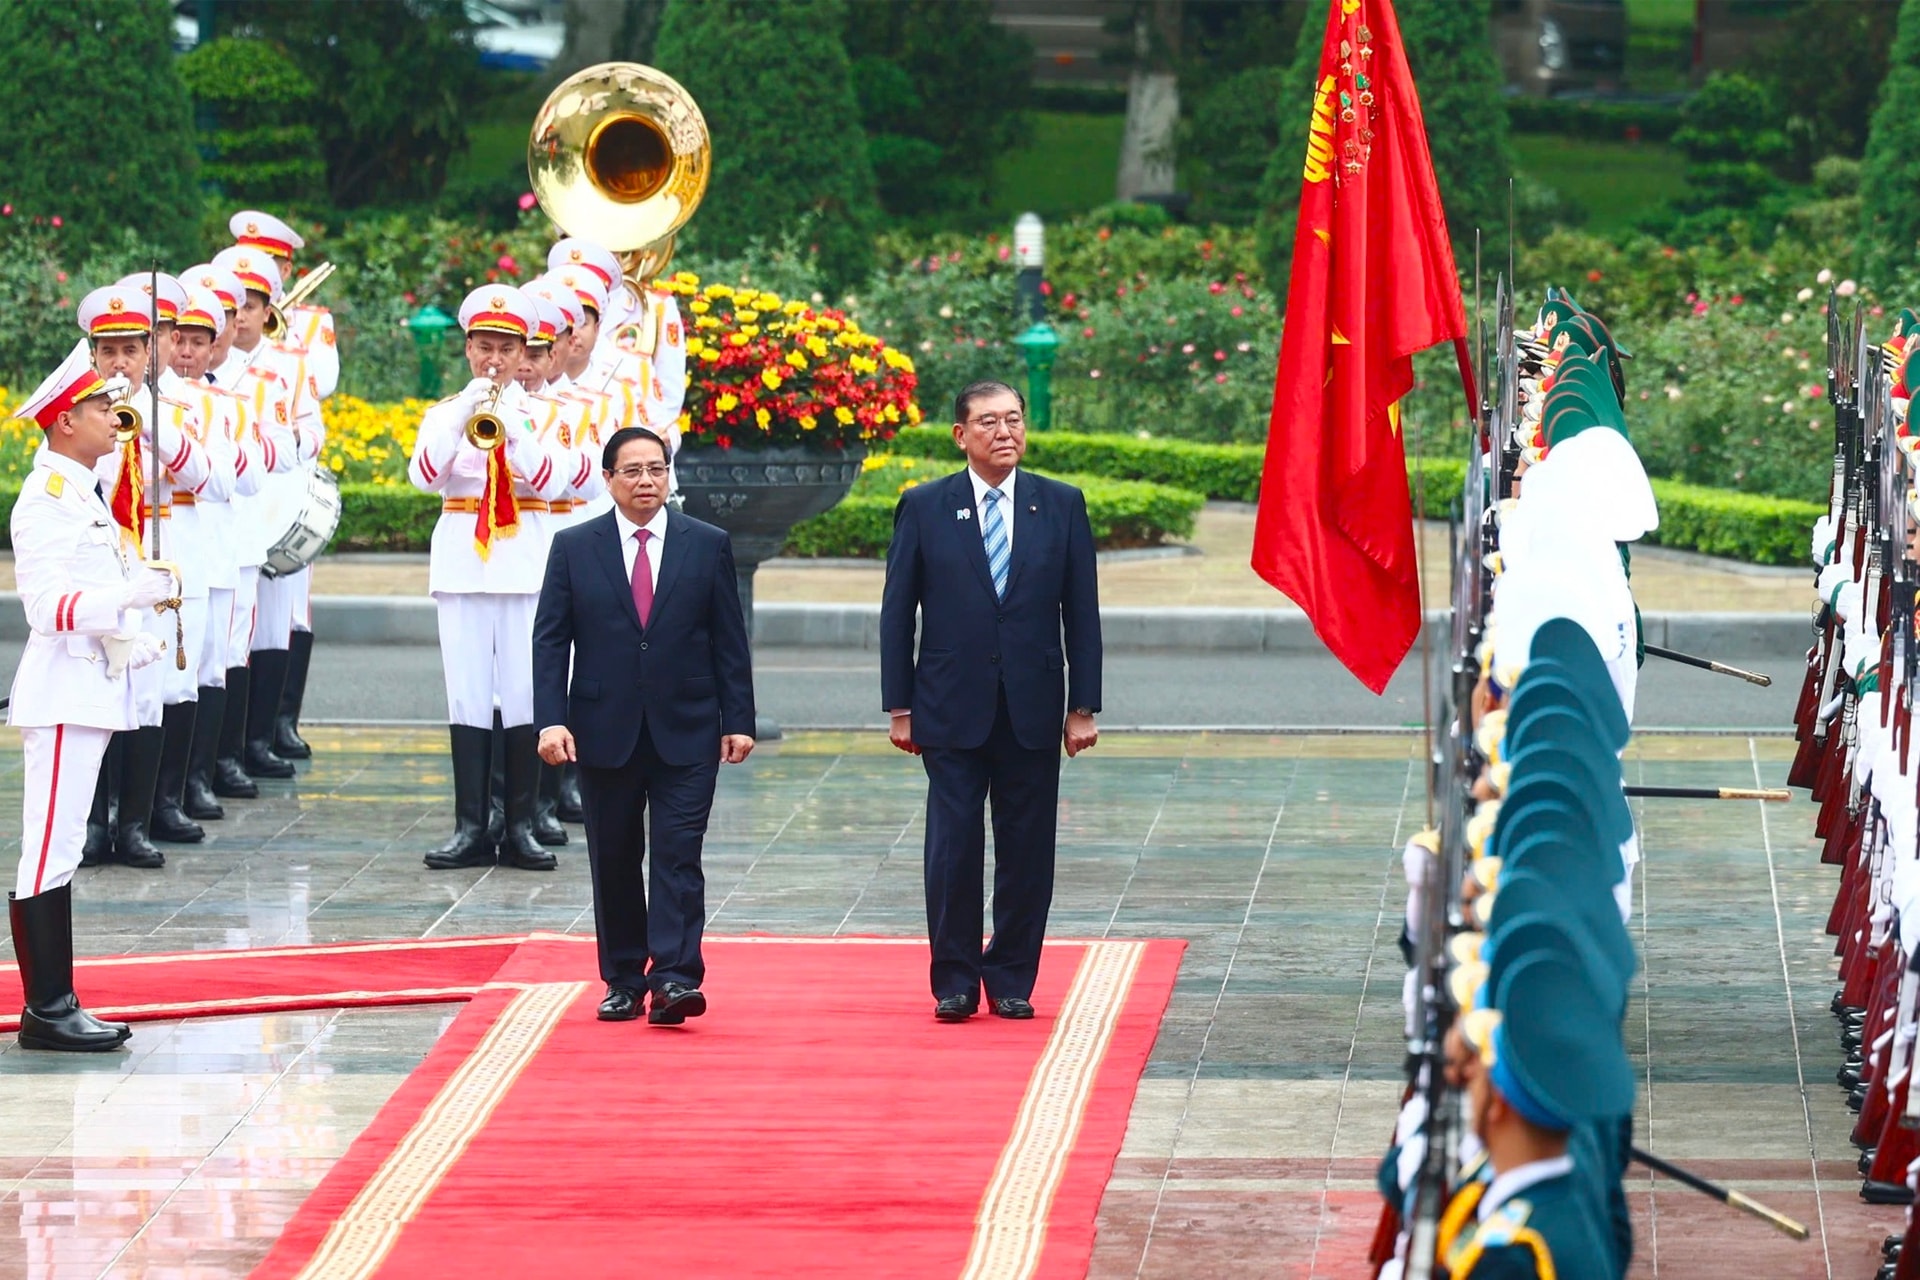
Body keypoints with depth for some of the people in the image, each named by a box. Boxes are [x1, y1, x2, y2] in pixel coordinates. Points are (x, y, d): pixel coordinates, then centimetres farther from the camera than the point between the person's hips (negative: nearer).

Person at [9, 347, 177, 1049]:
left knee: (59, 853, 12)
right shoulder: (47, 500, -14)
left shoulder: (81, 492, 16)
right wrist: (129, 595, -31)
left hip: (92, 692, 10)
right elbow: (49, 607, -22)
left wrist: (134, 635, 16)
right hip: (63, 695, -10)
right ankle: (46, 1011, -5)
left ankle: (58, 1005, 15)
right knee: (50, 852, -7)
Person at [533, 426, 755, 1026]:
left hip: (686, 733, -1)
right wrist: (551, 720, -10)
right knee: (614, 859, 7)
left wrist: (738, 721, -1)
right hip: (605, 729, 1)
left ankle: (674, 980, -16)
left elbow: (730, 640, 5)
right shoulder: (574, 548, 4)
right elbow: (550, 640, 1)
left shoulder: (708, 546, 5)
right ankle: (624, 981, 16)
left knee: (678, 854, -10)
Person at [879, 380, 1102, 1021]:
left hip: (1034, 710, 1)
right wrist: (899, 706, -1)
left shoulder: (1061, 506, 5)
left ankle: (1012, 980, 14)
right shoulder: (924, 507, 2)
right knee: (953, 847, -3)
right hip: (952, 709, -1)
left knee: (1027, 849, 3)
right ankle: (955, 982, 8)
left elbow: (1082, 612, 6)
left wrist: (1083, 706, 1)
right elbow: (897, 612, 4)